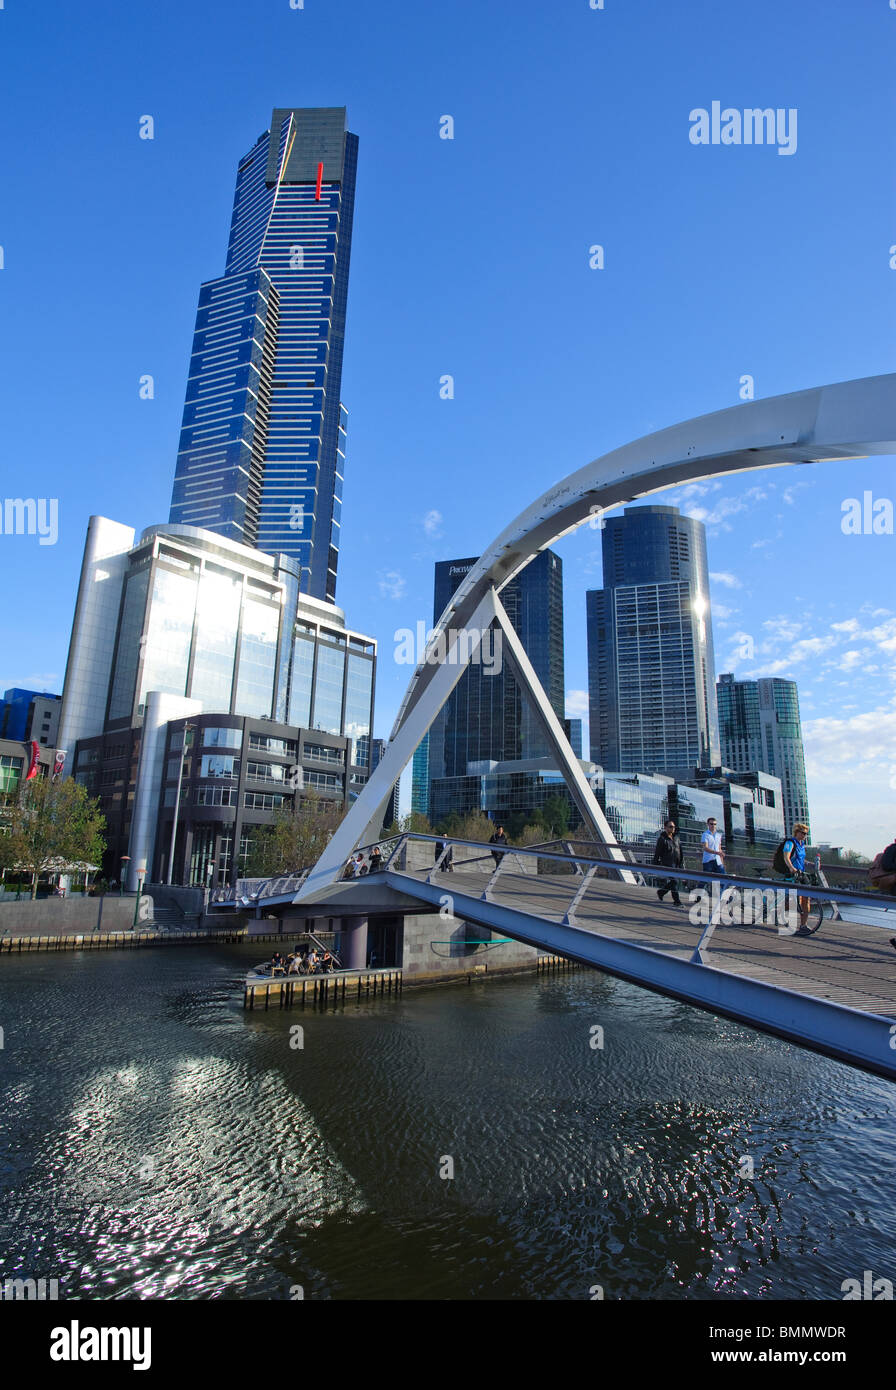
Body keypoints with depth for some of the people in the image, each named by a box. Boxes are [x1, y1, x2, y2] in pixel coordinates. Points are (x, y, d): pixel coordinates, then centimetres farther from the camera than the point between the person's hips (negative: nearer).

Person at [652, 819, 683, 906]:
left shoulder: (676, 838, 14)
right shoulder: (662, 839, -4)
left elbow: (680, 852, 19)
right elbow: (657, 853, -2)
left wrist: (682, 863, 14)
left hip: (676, 864, 6)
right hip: (667, 864, -6)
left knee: (672, 882, 9)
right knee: (674, 881, -12)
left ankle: (661, 892, 33)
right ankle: (677, 901, -6)